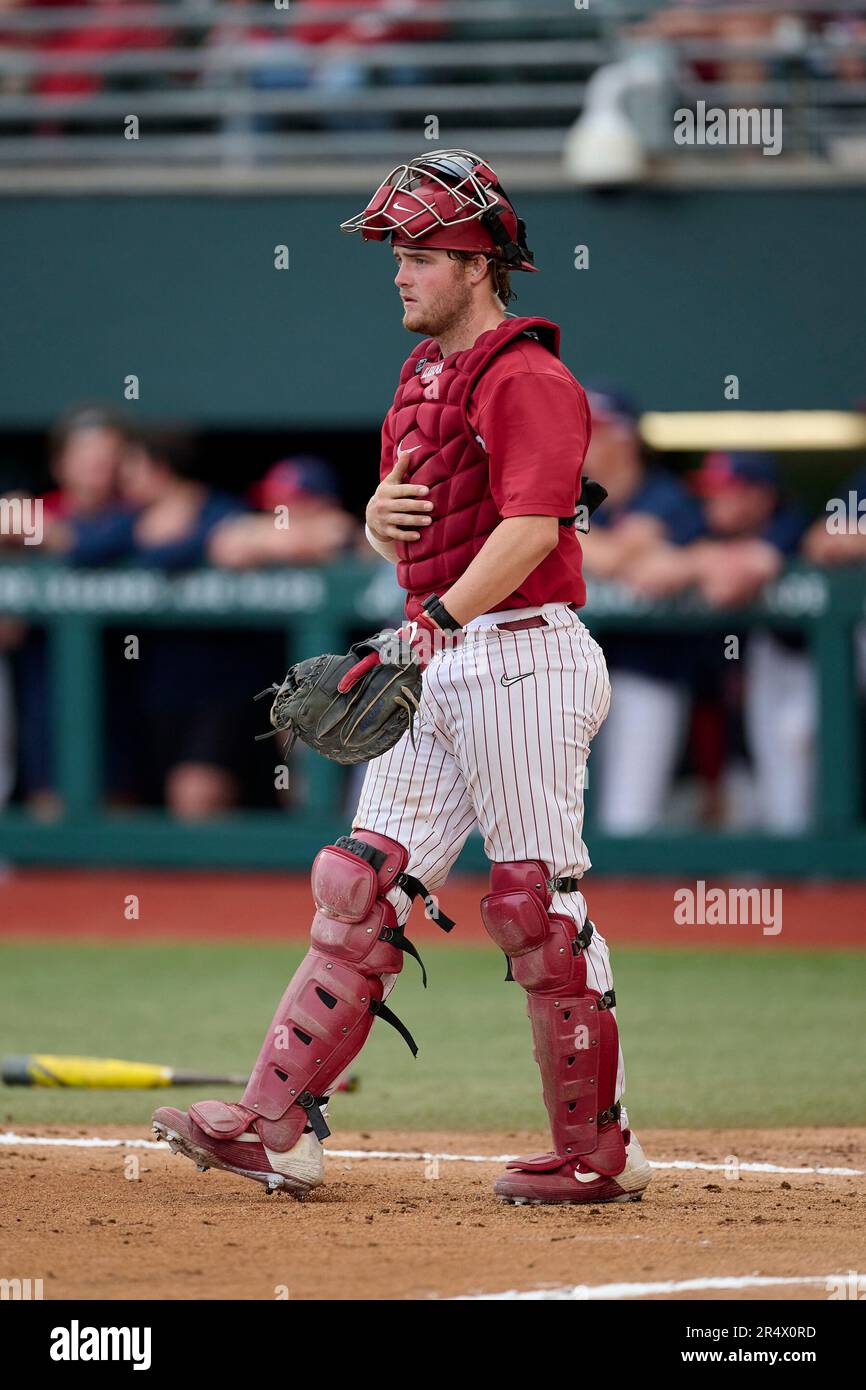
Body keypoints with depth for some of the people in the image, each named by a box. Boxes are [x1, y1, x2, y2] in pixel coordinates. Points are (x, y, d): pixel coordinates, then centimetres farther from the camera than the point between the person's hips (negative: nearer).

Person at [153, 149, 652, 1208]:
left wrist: (436, 622, -33)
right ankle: (276, 1127, 3)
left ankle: (598, 1152, 3)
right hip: (438, 662, 9)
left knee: (537, 904, -6)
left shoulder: (526, 380, -12)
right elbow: (395, 528, 23)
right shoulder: (423, 378, 18)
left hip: (518, 656, -9)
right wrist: (380, 513, -1)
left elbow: (530, 529, -24)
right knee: (362, 884, 4)